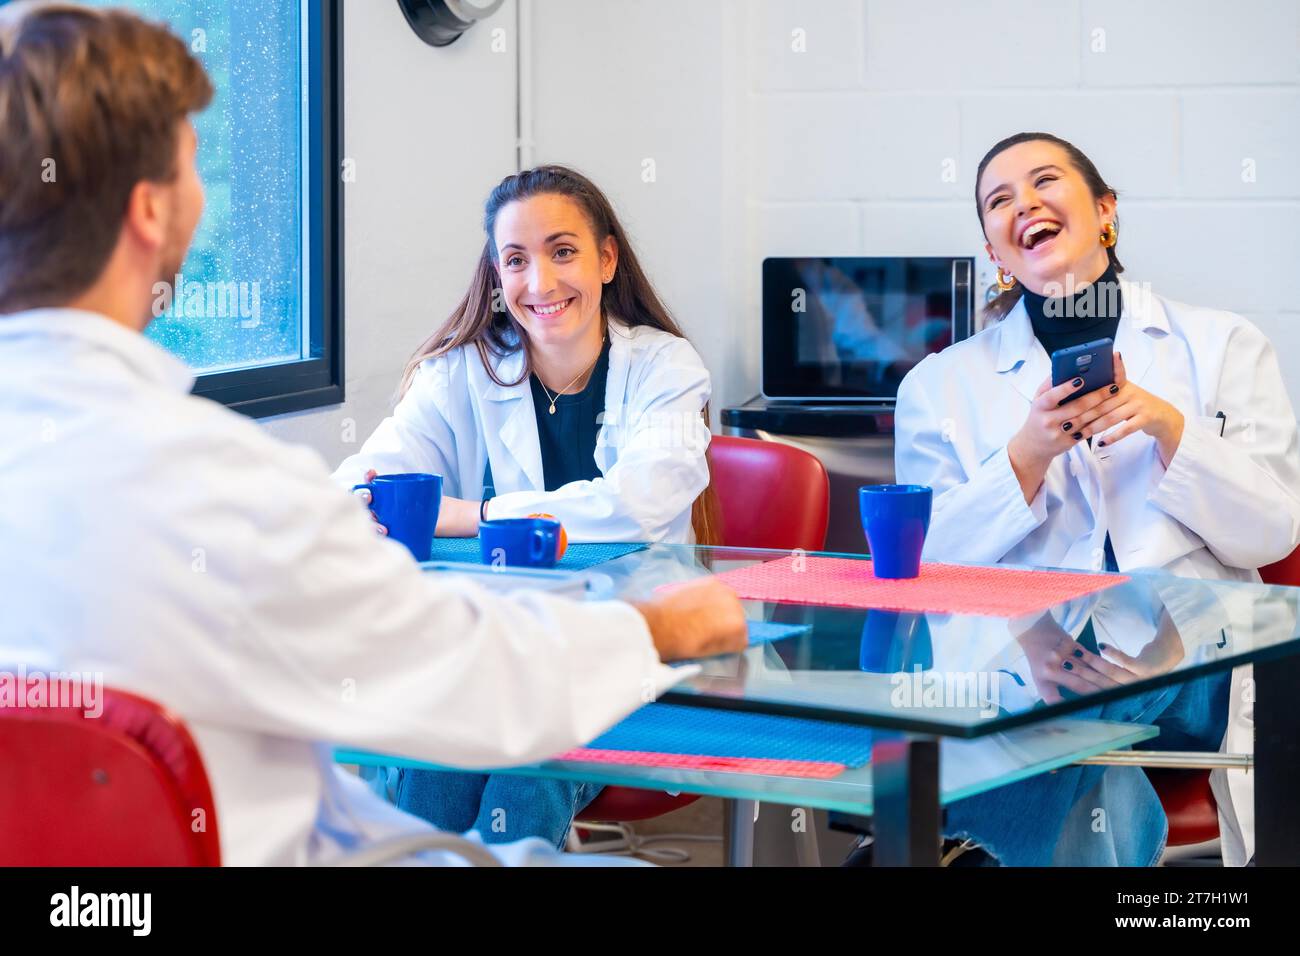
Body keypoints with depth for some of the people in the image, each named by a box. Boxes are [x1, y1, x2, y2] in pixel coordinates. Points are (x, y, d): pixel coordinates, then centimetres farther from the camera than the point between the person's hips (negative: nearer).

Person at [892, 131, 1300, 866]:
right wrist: (1029, 455, -10)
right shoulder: (943, 384, 16)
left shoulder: (1223, 347, 16)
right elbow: (929, 565, 5)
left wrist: (1168, 426, -8)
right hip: (1019, 659, 0)